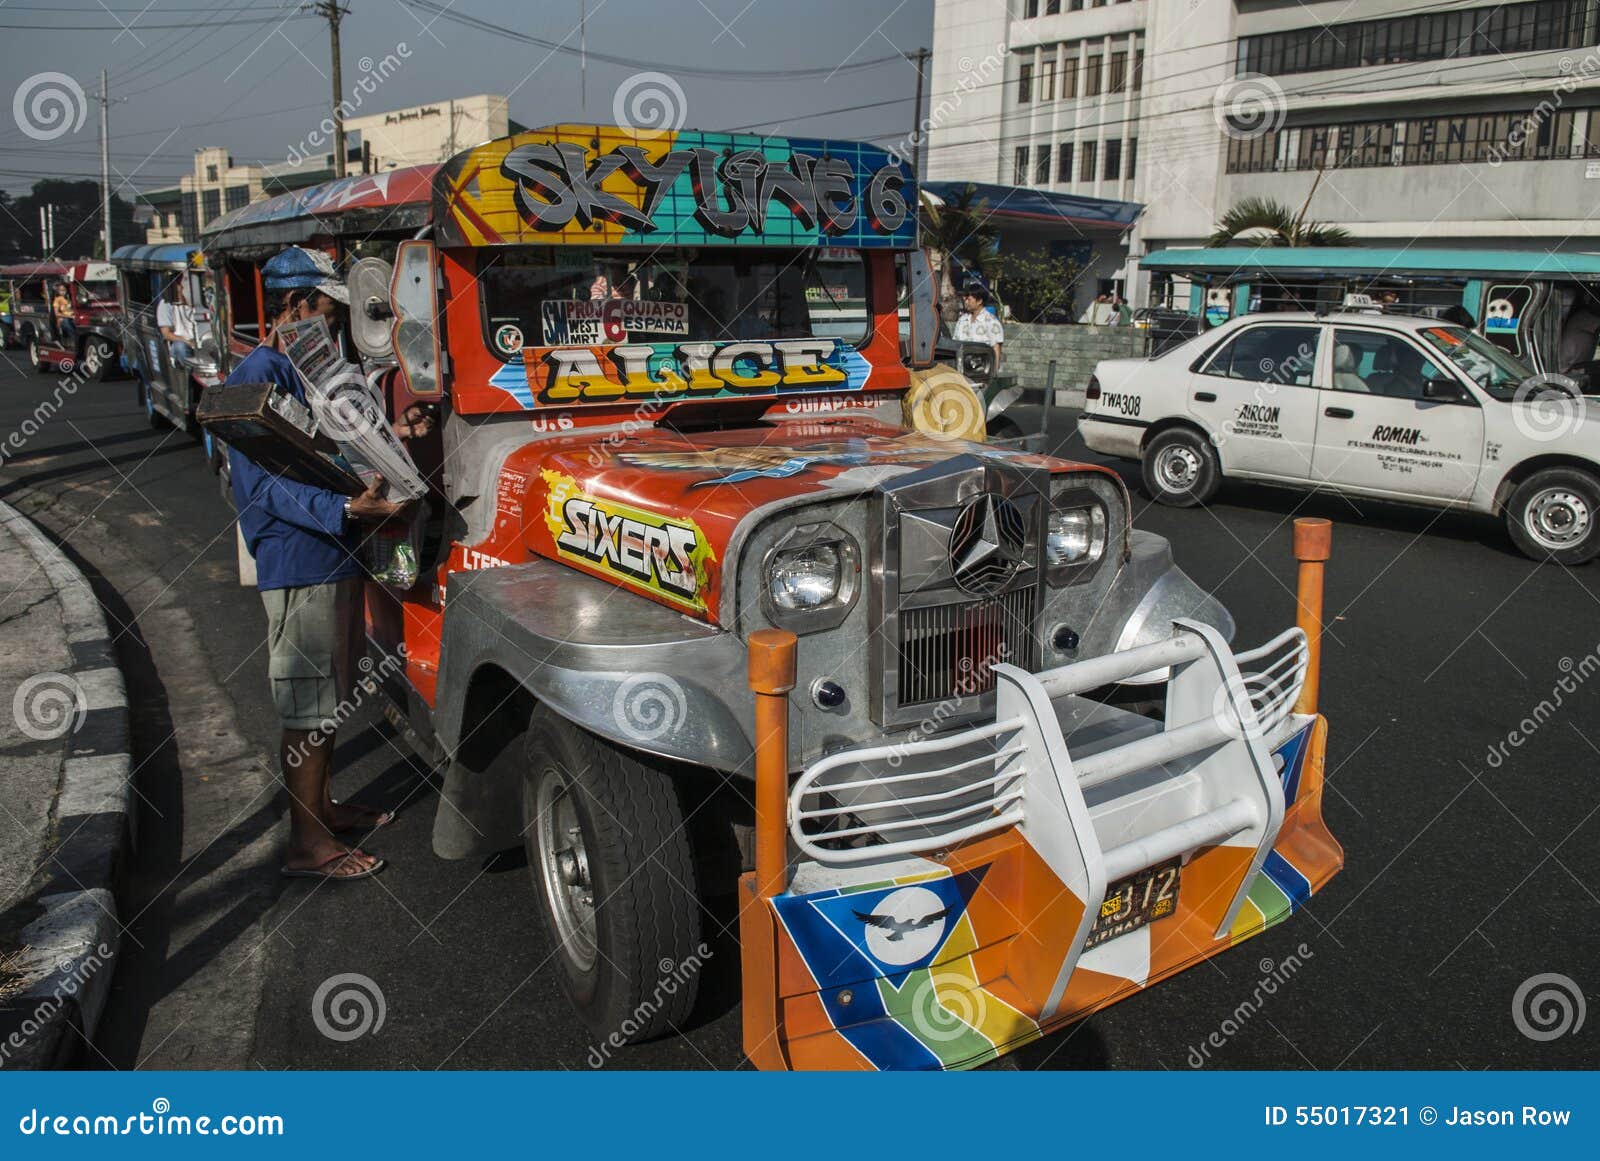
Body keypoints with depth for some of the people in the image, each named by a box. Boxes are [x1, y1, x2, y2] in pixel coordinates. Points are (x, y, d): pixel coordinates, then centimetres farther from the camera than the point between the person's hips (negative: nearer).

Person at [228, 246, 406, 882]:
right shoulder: (259, 377, -15)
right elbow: (266, 483, -21)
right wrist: (346, 509, -32)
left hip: (334, 555, 10)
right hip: (300, 565, -10)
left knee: (329, 693, 19)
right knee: (308, 706, -3)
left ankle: (321, 806, 34)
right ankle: (308, 845, 7)